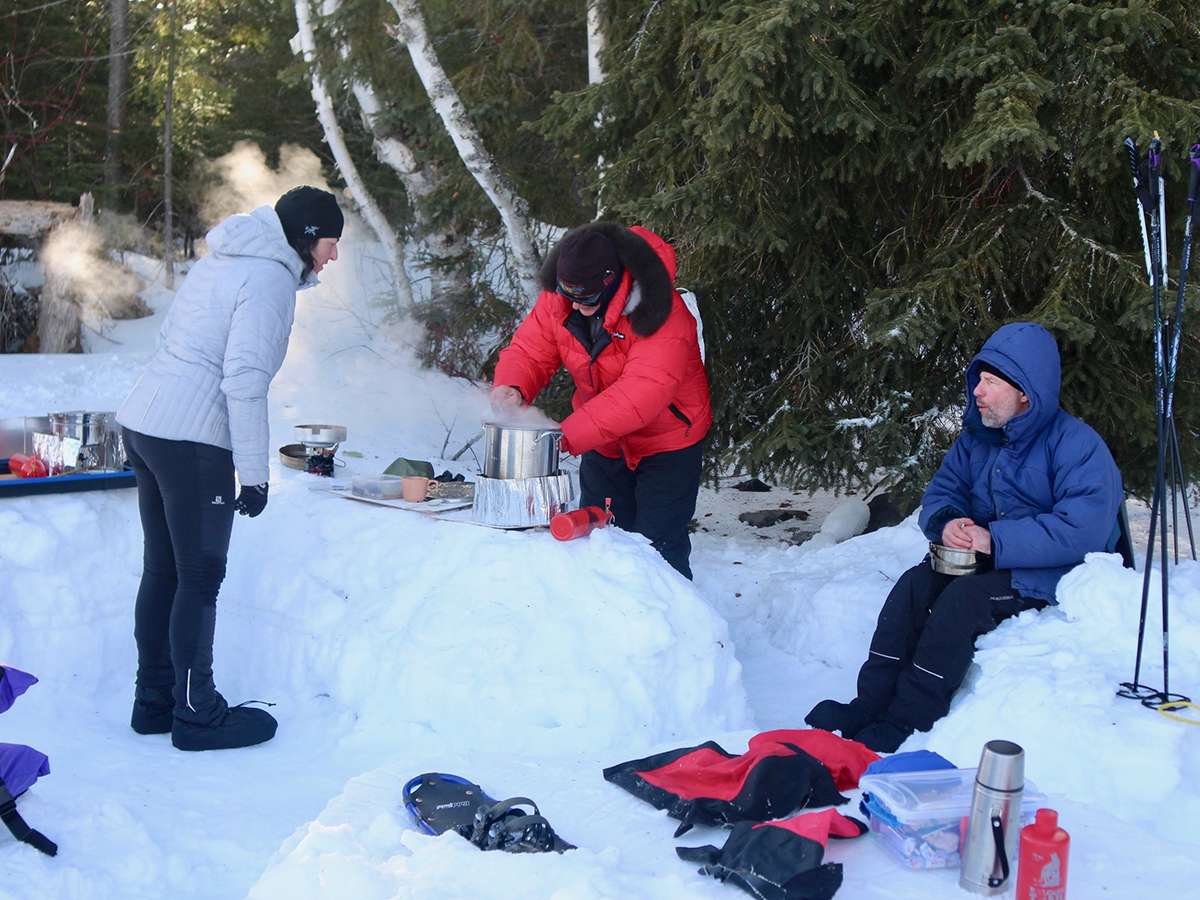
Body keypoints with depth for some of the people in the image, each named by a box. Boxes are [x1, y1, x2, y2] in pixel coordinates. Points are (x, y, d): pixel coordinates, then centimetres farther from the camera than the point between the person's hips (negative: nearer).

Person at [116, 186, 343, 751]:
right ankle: (197, 715, 11)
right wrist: (254, 472, -14)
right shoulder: (271, 277, -11)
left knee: (163, 570, 16)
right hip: (192, 440, -9)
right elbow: (244, 379, -18)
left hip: (143, 423, 9)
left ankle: (154, 701, 25)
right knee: (200, 578, 1)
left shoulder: (223, 261, 18)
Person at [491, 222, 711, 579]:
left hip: (667, 446, -6)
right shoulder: (558, 299, -13)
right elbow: (530, 349, -6)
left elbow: (642, 393, -39)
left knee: (657, 548, -4)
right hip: (604, 445, 6)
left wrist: (568, 435, -44)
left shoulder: (662, 315, -32)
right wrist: (512, 387, -31)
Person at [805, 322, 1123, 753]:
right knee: (915, 583, -20)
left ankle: (904, 723, -27)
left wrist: (996, 540, -25)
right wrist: (946, 522, -14)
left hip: (1048, 573, -6)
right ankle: (870, 704, -23)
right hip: (983, 559, 7)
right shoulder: (978, 437, 7)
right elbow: (941, 491, 12)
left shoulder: (1076, 444, -16)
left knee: (963, 597, -30)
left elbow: (1084, 529, -26)